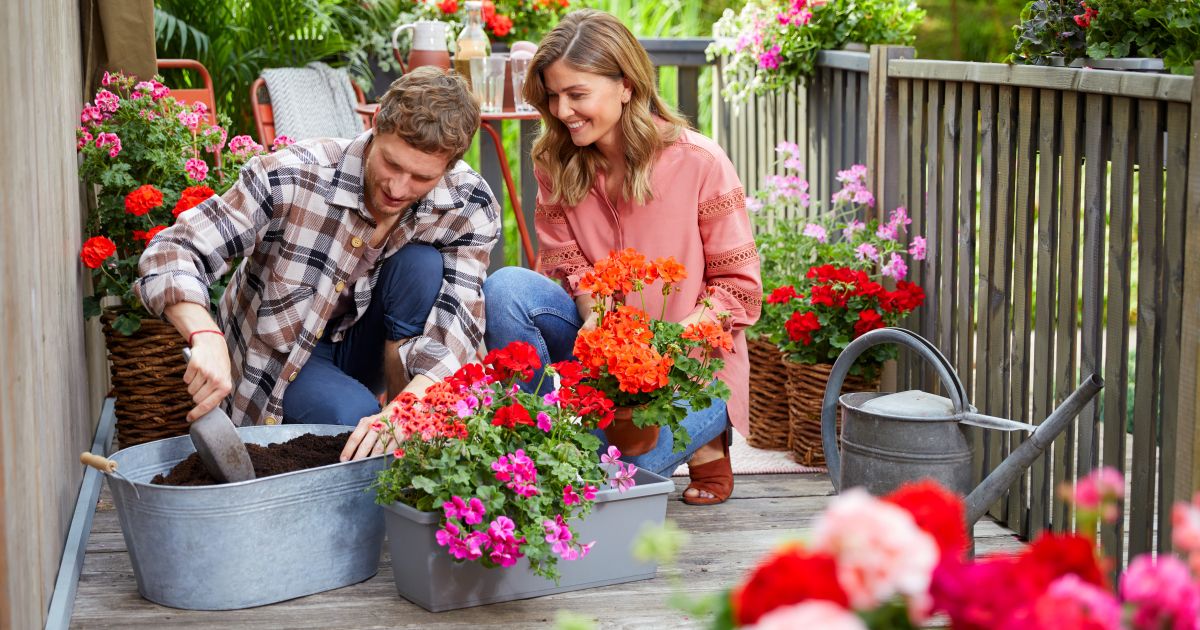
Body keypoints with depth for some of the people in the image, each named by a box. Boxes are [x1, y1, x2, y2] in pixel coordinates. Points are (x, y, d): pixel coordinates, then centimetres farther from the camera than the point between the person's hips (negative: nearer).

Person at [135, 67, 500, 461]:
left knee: (422, 263, -27)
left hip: (365, 346, 3)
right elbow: (172, 252, -29)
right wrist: (207, 337, -49)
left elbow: (459, 325, -27)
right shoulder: (291, 177, -28)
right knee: (352, 414, -34)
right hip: (279, 354, -2)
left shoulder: (470, 207, -20)